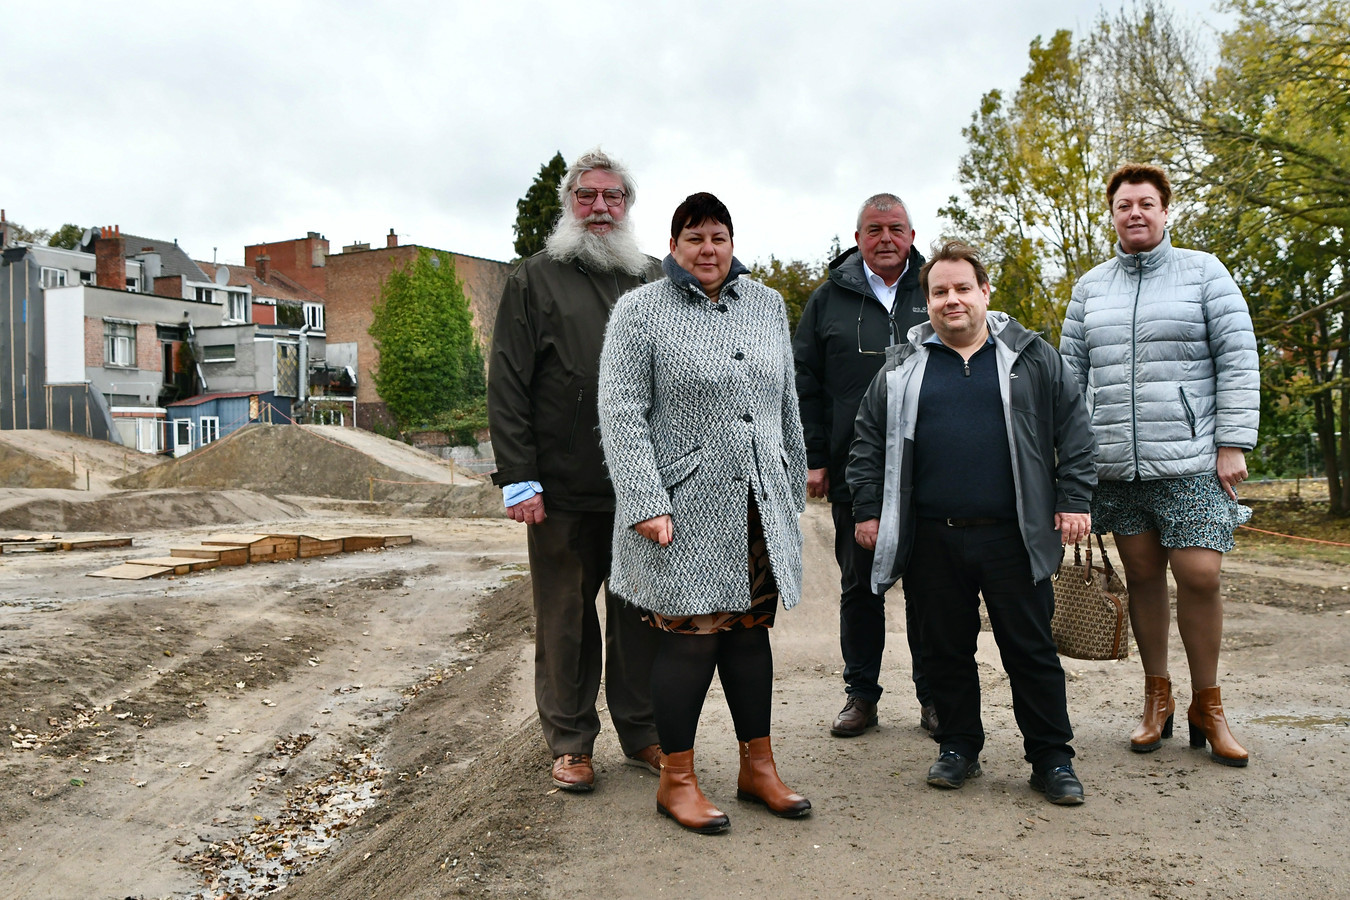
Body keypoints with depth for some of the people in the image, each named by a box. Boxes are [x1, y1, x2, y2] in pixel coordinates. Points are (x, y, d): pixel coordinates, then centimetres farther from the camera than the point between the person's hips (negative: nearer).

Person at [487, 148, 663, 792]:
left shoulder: (654, 279, 14)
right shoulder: (536, 279, 5)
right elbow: (508, 385, -2)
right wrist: (518, 477, -11)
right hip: (564, 491, -2)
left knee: (641, 615, 11)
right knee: (565, 620, 8)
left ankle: (643, 732, 26)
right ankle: (570, 741, 22)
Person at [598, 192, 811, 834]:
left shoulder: (767, 305, 13)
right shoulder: (640, 311, -3)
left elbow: (786, 407, 17)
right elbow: (621, 414, -10)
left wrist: (794, 486, 17)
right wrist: (646, 503, -18)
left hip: (759, 506, 5)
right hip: (684, 507, -5)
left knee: (751, 630, 12)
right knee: (688, 636, 0)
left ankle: (758, 767, 26)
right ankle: (677, 781, 16)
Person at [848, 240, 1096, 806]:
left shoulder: (1031, 356, 8)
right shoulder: (902, 367, 10)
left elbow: (1072, 428, 6)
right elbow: (868, 439, 12)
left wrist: (1073, 499, -2)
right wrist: (867, 508, 5)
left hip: (1013, 536, -1)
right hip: (933, 541, 2)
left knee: (1030, 649, 5)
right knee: (947, 650, 10)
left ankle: (1051, 758, 18)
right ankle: (959, 748, 26)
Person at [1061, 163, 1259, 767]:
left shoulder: (1203, 272, 4)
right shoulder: (1090, 287, 13)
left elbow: (1238, 360, 0)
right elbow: (1070, 372, 14)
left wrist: (1233, 443, -6)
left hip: (1191, 461, -3)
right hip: (1116, 463, 3)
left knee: (1199, 575, -7)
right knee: (1142, 576, 7)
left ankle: (1206, 706, 10)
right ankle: (1157, 698, 20)